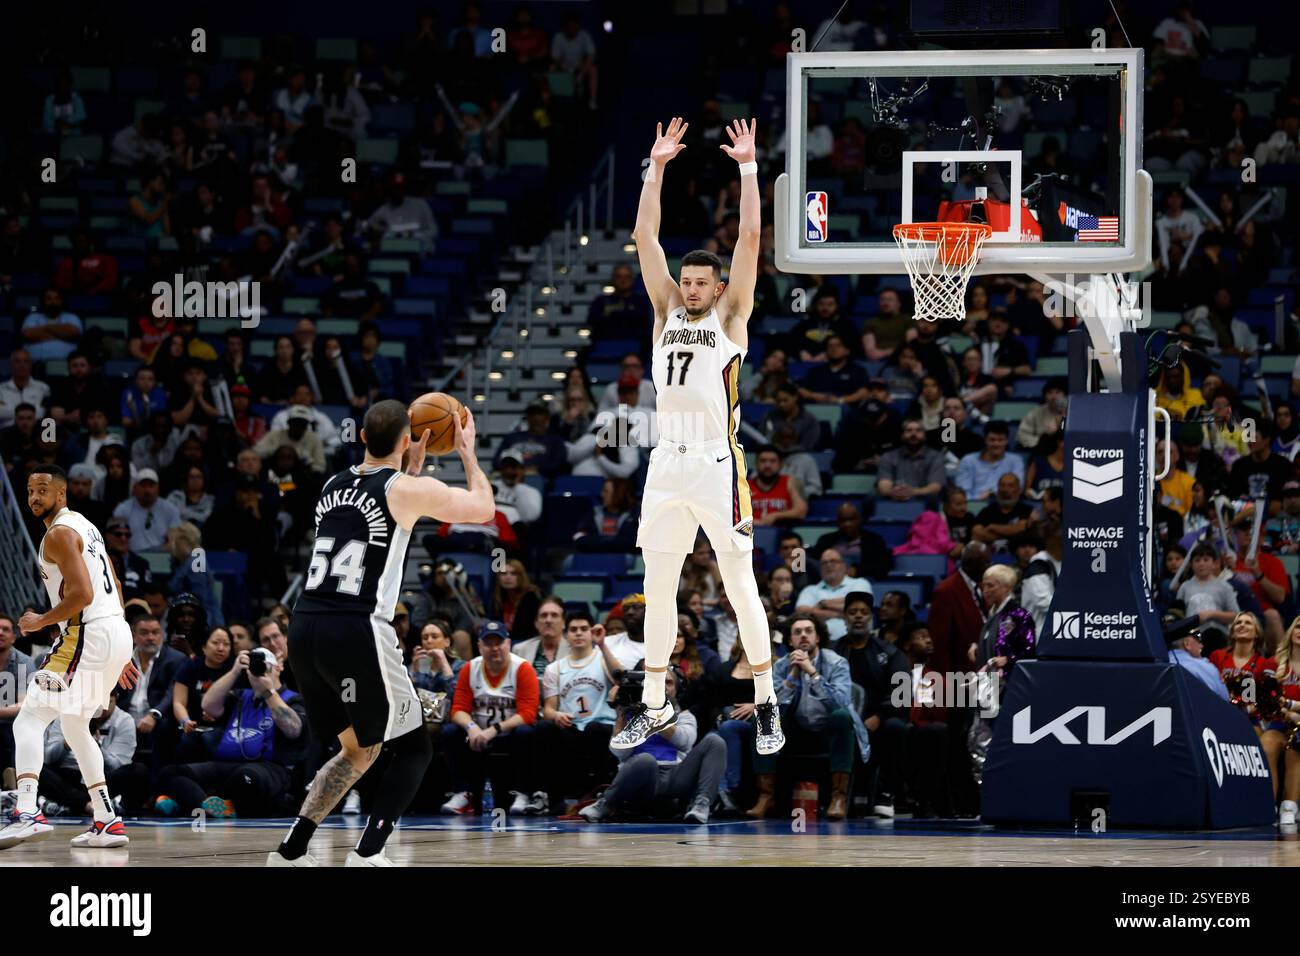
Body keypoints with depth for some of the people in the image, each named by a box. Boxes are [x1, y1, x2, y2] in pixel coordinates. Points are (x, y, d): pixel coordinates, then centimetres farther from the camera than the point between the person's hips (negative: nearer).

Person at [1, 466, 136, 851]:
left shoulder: (59, 534, -10)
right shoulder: (84, 527, 21)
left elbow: (82, 593, -21)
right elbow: (114, 589, 25)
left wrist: (41, 621, -8)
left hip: (88, 634, -10)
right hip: (117, 631, 10)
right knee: (75, 725, 23)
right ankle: (108, 823, 22)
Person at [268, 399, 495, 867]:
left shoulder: (333, 487, 17)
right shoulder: (409, 490, -2)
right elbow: (483, 508, 12)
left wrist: (412, 467, 38)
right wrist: (468, 454, 26)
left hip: (304, 631, 7)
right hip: (357, 634, -7)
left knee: (359, 750, 24)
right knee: (414, 748, 9)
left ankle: (291, 850, 17)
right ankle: (368, 852, -9)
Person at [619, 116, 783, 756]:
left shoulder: (730, 316, 4)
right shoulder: (667, 313, 14)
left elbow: (750, 237, -3)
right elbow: (644, 238, 10)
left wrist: (748, 167, -2)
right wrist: (657, 168, 8)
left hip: (717, 464, -4)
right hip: (667, 461, 4)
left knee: (741, 587, -2)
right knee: (657, 590, 8)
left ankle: (766, 705, 4)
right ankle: (654, 706, 16)